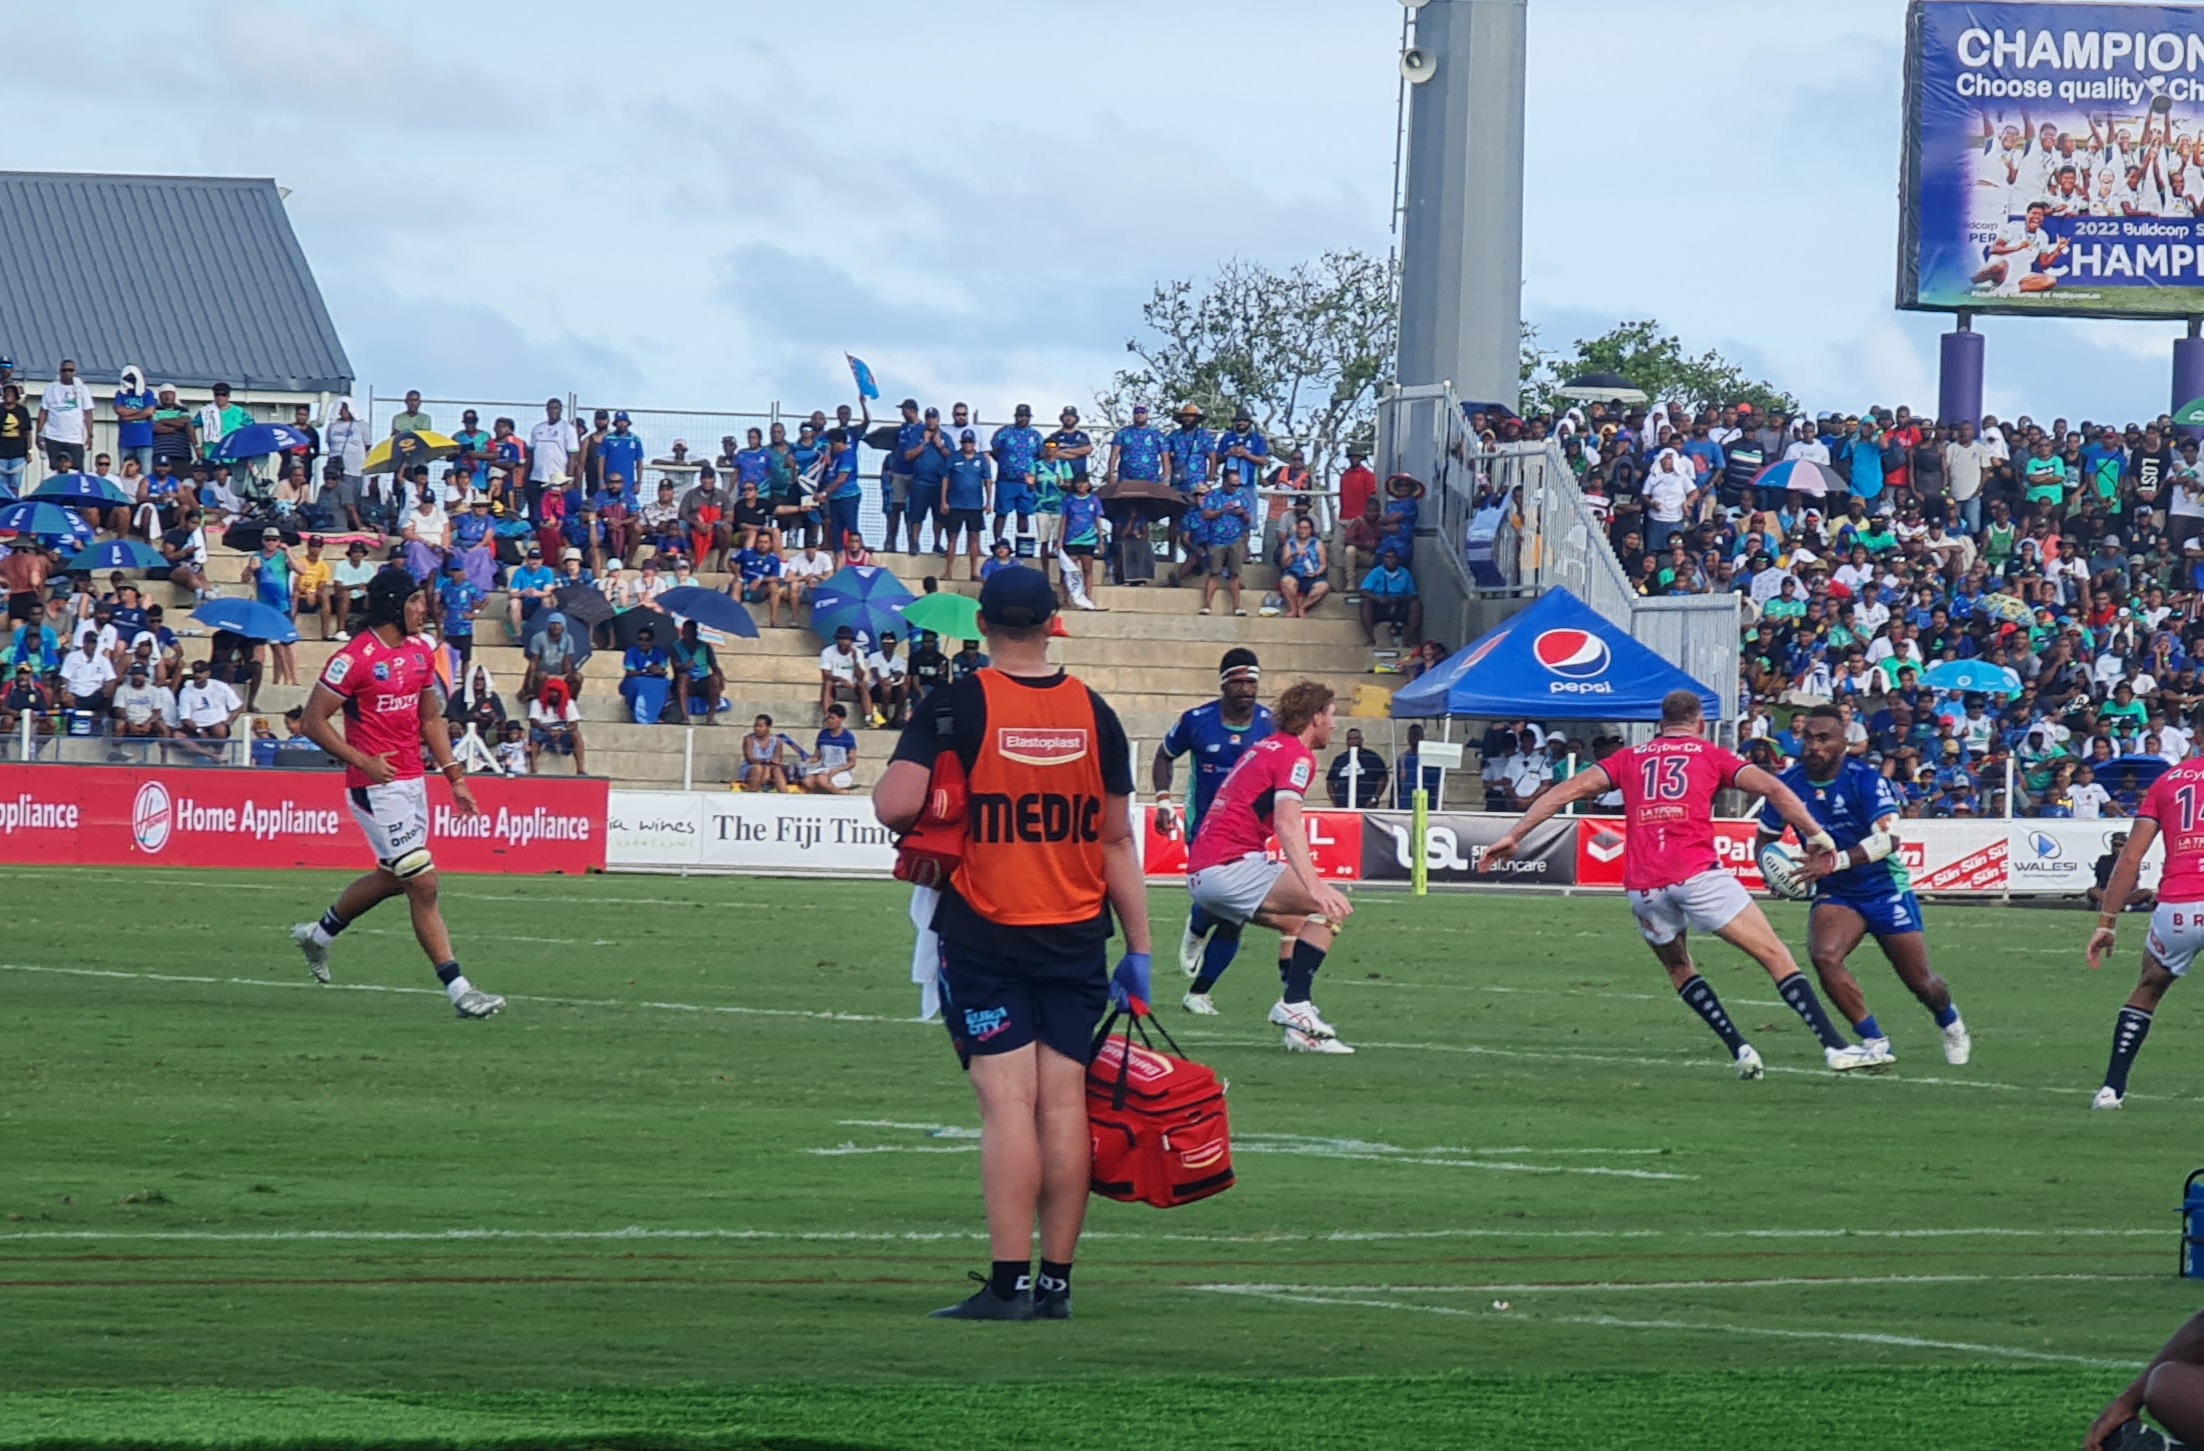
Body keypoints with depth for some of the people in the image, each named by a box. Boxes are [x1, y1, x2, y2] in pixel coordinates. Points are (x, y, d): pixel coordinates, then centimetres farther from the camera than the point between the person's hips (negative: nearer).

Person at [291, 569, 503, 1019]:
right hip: (377, 788, -9)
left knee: (393, 877, 20)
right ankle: (458, 989, -10)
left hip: (413, 780, 9)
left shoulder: (420, 652, 9)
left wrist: (454, 776, 13)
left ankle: (319, 932, 43)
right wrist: (363, 761, -19)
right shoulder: (354, 658, -15)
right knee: (423, 884, -11)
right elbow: (314, 721, -12)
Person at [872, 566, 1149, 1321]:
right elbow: (1117, 841, 7)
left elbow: (894, 806, -17)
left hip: (983, 935, -3)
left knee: (1007, 1099, -7)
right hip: (1076, 937, 3)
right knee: (1065, 1100, 4)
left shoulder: (958, 706, -7)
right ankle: (1056, 1280, 6)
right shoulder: (1093, 713, 4)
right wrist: (1138, 949, 11)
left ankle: (1009, 1281, -11)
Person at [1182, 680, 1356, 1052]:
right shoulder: (1297, 755, -8)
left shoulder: (1265, 747, 21)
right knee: (1329, 908, -16)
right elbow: (1288, 826, -24)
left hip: (1199, 873, 10)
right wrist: (1314, 885, -34)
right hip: (1230, 865, -10)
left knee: (1296, 920, 26)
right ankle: (1294, 1005, -23)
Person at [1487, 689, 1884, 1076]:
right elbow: (1772, 788, 3)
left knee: (1678, 969, 26)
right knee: (1775, 956, 1)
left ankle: (1740, 1050, 12)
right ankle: (1835, 1047, -9)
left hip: (1643, 886, 3)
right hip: (1697, 874, -3)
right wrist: (1817, 836, 7)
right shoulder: (1711, 755, 14)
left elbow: (1568, 790, 14)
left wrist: (1513, 836, 16)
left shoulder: (1629, 758, 20)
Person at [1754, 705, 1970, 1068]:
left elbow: (1888, 838, -32)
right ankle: (1874, 1042, -17)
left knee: (1920, 982, 7)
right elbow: (1766, 838, 6)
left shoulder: (1865, 779, -21)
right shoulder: (1788, 783, -9)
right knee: (1823, 955, -29)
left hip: (1885, 889, -2)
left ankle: (1951, 1025, 44)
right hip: (1834, 894, 2)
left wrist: (1836, 860, -45)